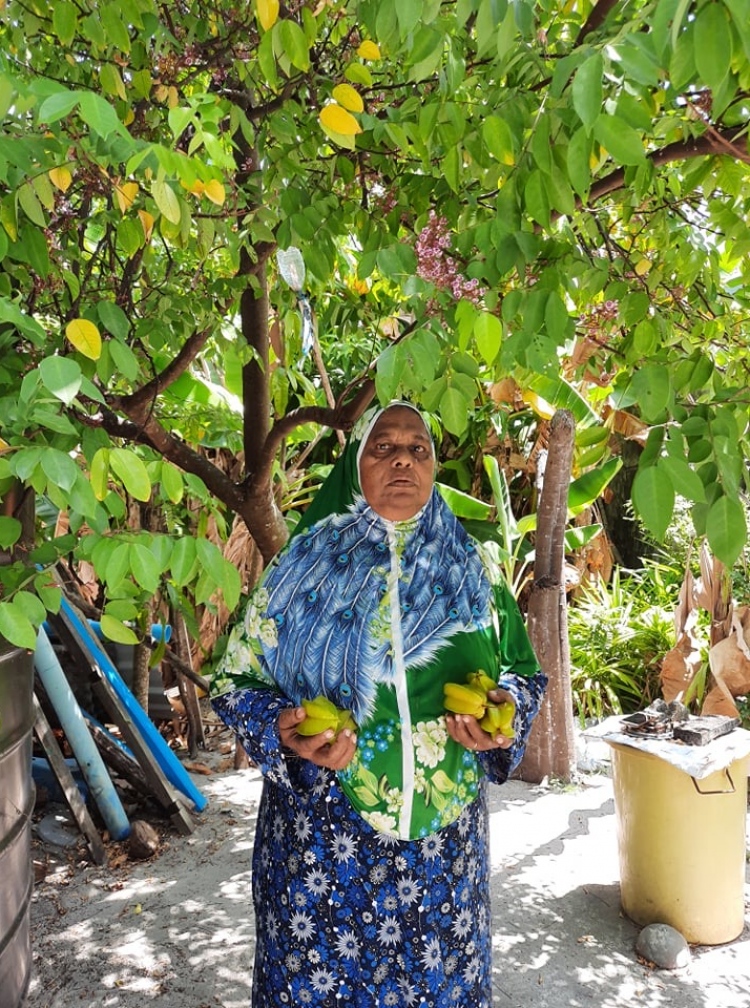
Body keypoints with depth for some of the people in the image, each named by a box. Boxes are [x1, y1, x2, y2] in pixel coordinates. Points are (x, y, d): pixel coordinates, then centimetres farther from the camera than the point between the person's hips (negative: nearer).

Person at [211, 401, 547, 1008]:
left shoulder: (472, 571, 4)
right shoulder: (306, 565, -2)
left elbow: (523, 672, 10)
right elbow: (238, 679, 1)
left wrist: (506, 714, -10)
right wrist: (283, 731, -17)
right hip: (324, 835, -2)